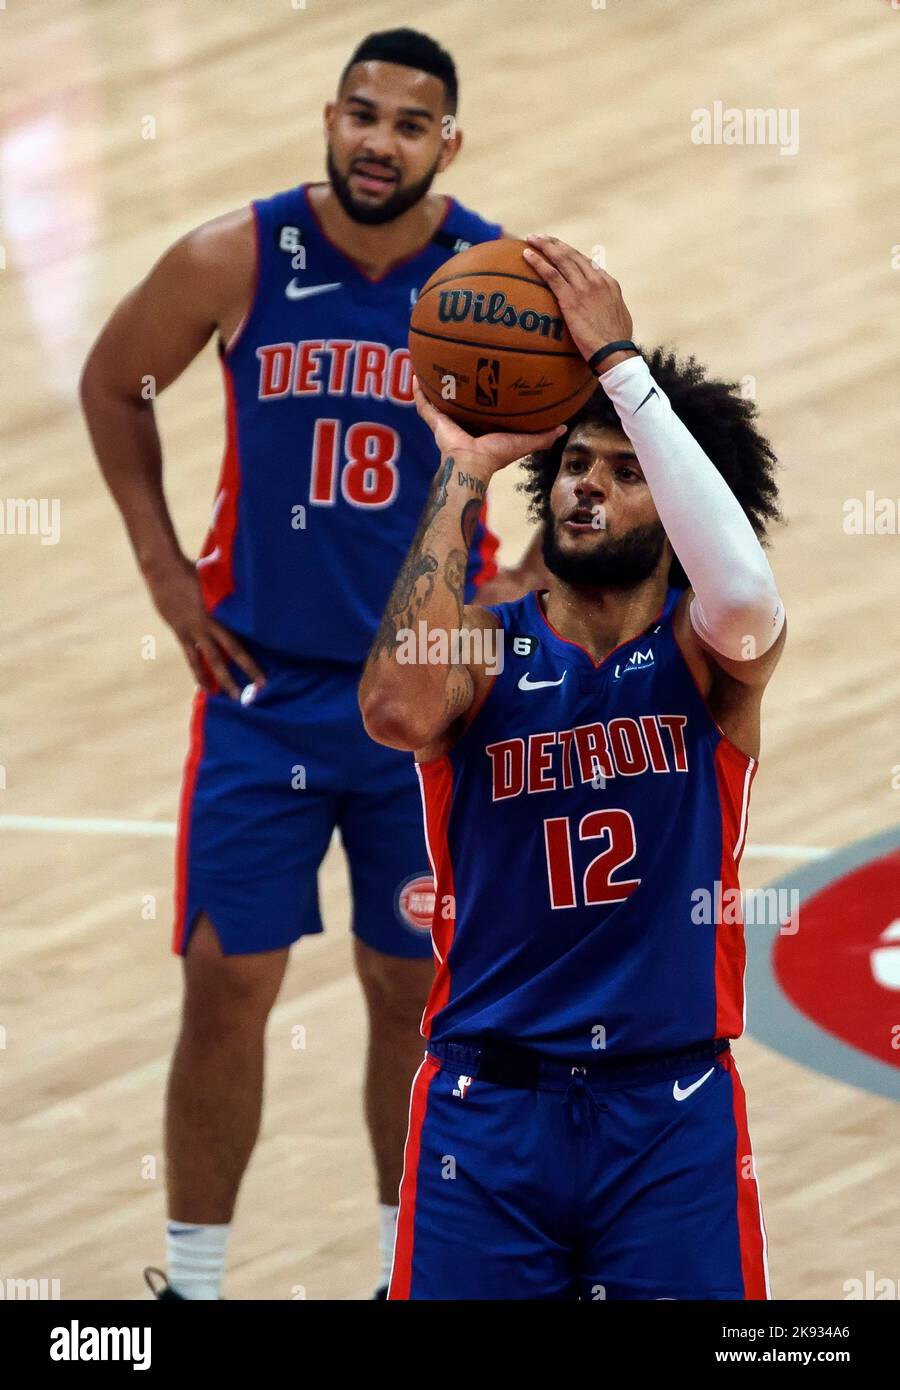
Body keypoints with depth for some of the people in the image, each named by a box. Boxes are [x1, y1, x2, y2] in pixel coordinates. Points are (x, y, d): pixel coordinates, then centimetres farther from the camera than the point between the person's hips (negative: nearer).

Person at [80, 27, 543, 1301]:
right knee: (226, 983, 0)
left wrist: (530, 584, -9)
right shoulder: (234, 262, -10)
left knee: (413, 987, 10)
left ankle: (411, 1265, 25)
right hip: (263, 679, 0)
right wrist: (163, 565, 2)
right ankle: (192, 1278, 11)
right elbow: (112, 385, 7)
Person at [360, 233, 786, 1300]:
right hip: (488, 1109, 0)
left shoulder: (703, 653, 0)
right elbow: (398, 709, -23)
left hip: (673, 1108, 0)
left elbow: (744, 600, -25)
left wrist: (618, 362, -25)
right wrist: (463, 471, -19)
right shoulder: (486, 646, 1)